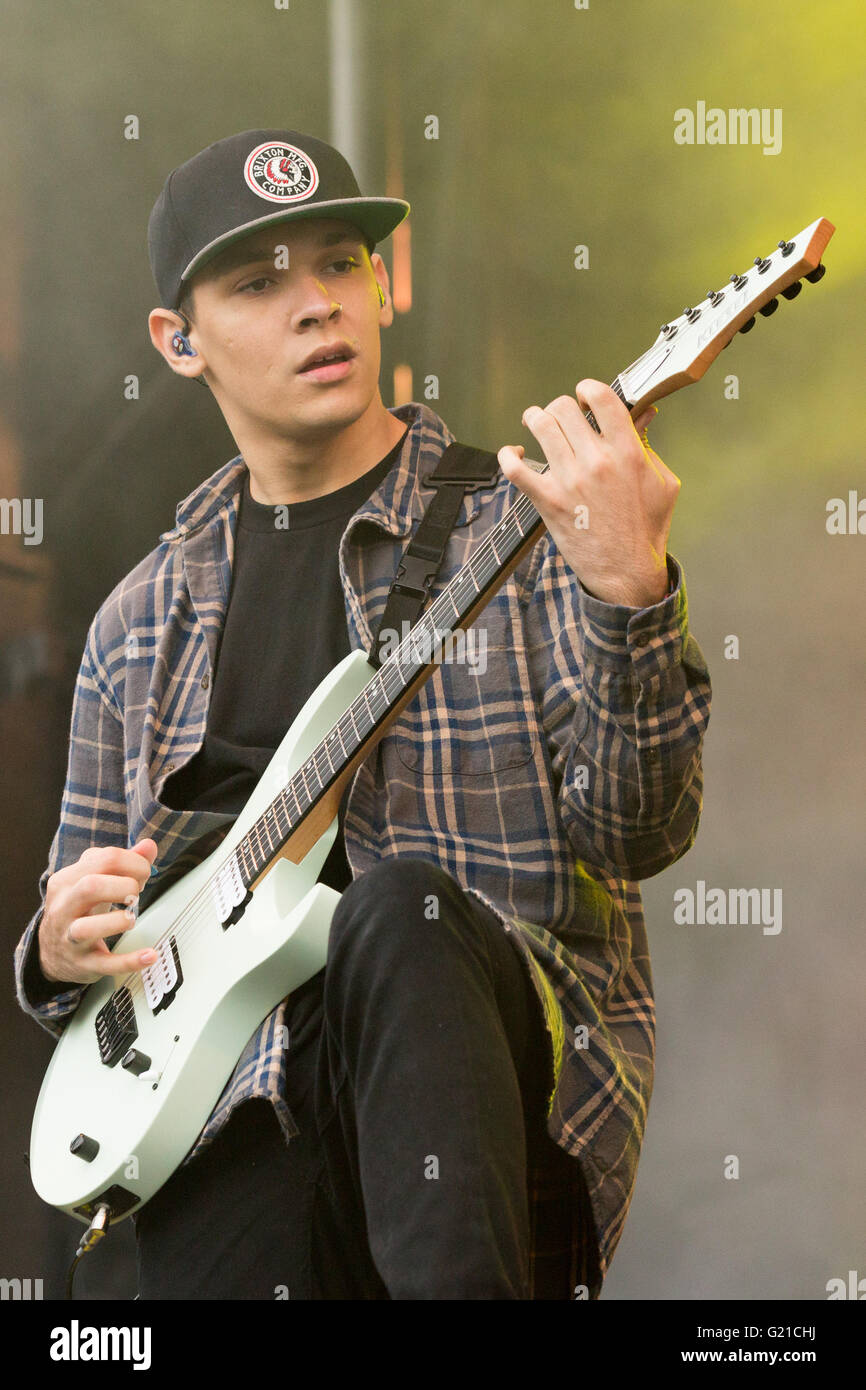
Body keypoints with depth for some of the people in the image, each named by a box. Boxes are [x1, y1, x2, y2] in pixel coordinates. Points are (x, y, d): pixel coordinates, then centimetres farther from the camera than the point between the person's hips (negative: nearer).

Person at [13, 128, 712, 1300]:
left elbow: (636, 835, -7)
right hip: (231, 1105, 2)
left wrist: (629, 590, -23)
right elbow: (68, 954, 27)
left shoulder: (523, 525, 7)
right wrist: (61, 949, 3)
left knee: (402, 909, -36)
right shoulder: (142, 625, 20)